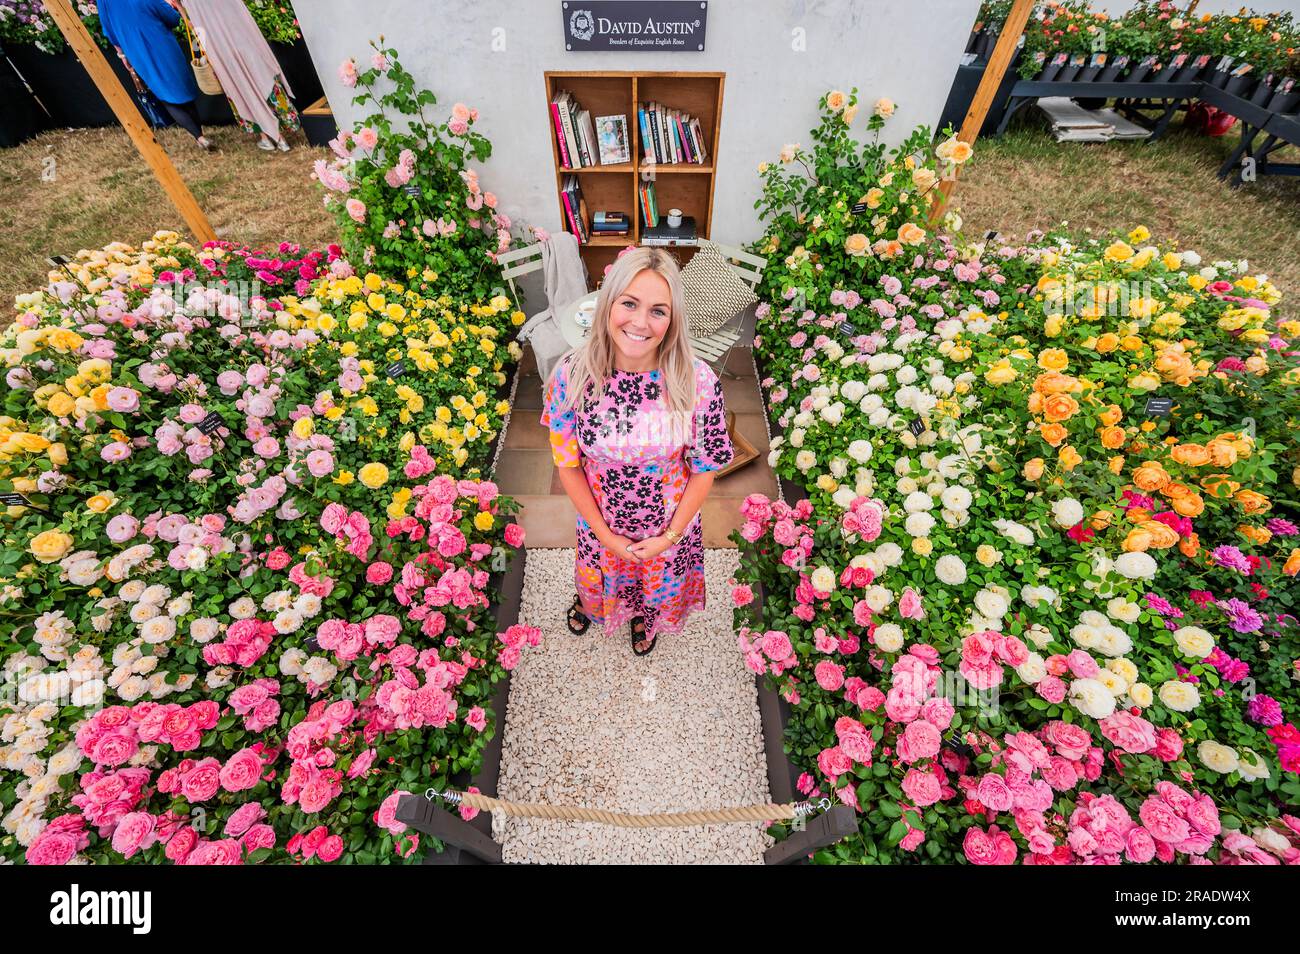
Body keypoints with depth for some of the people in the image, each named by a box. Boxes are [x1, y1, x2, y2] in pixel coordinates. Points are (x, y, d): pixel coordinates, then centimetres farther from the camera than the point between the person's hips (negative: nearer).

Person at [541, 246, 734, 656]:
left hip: (669, 527, 0)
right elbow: (567, 465, -13)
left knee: (659, 586, 31)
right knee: (601, 578, 32)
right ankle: (588, 601, 72)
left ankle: (644, 619, 69)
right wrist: (605, 535, -11)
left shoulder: (698, 381, -25)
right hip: (600, 524, 1)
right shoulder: (571, 375, -24)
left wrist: (669, 536, -13)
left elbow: (704, 468, -14)